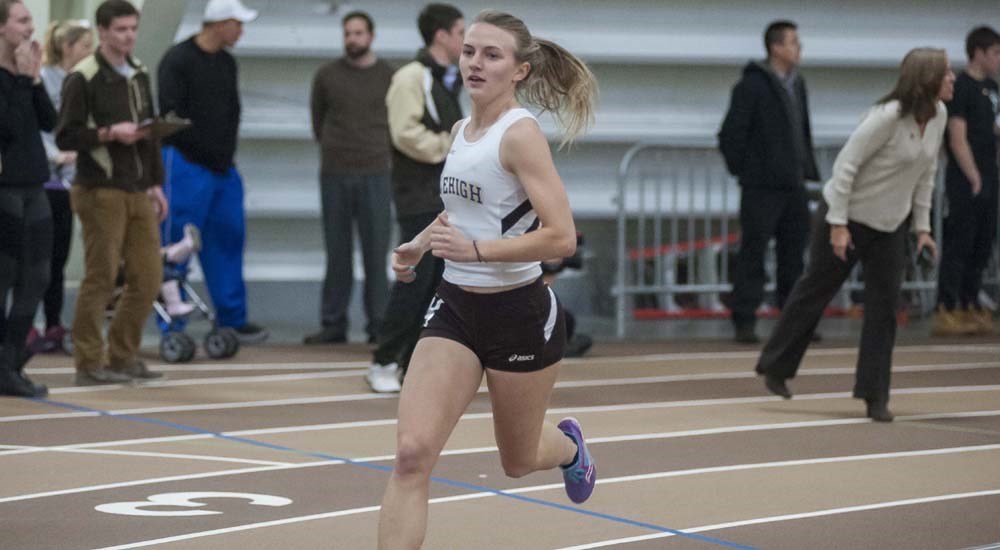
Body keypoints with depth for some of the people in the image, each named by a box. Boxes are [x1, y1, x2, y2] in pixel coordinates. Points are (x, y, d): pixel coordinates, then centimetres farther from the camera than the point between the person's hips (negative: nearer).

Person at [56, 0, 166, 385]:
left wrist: (155, 183, 17)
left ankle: (123, 356, 16)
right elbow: (65, 136, -10)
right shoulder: (83, 78, -8)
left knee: (147, 277, 4)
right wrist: (110, 133, -20)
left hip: (138, 193, 7)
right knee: (100, 279, -4)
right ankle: (89, 363, 4)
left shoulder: (140, 74, 15)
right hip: (101, 193, -7)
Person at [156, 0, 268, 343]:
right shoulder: (178, 60, -11)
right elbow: (170, 114, -16)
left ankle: (233, 319, 20)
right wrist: (208, 154, -18)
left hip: (222, 167, 8)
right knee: (177, 246, -4)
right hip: (186, 164, -8)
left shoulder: (227, 63, 13)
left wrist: (227, 153, 10)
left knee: (228, 237, 11)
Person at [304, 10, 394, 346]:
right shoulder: (327, 76, 3)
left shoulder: (389, 78, 2)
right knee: (337, 252, 4)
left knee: (376, 251, -1)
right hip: (335, 175, 1)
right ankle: (333, 325, 9)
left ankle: (378, 326, 4)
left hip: (376, 175, -1)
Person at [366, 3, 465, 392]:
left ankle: (413, 364, 14)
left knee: (437, 283, 8)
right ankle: (383, 363, 1)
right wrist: (453, 145, -14)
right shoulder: (412, 77, -12)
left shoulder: (448, 82, 18)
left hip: (447, 198, 9)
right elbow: (406, 134, -21)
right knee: (414, 282, -8)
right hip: (419, 199, -9)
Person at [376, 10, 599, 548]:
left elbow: (561, 237, -23)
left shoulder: (519, 132, -16)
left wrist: (475, 249, -27)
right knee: (412, 453, -14)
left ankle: (568, 445, 53)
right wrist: (418, 245, 12)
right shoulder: (461, 131, 6)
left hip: (519, 313, -5)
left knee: (518, 461, 16)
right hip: (454, 306, 5)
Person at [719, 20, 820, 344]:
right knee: (753, 253, -3)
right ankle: (744, 321, 1)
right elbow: (731, 135, -10)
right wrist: (743, 171, -6)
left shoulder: (797, 85, 14)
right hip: (762, 189, -7)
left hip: (793, 186, 7)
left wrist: (807, 170, 14)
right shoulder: (752, 85, -10)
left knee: (793, 254, 9)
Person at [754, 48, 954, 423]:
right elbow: (846, 164, -22)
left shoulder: (939, 117, -2)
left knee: (884, 305, 0)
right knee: (815, 292, 7)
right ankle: (776, 366, 25)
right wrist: (838, 224, -21)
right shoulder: (889, 117, -25)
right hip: (850, 218, -6)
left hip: (889, 226, 6)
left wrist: (923, 226, 7)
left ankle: (874, 396, 7)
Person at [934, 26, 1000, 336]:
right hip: (965, 180, -8)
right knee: (959, 246, -7)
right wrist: (975, 179, -16)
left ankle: (969, 308, 18)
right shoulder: (961, 88, -12)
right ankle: (946, 312, -4)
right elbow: (958, 139, -16)